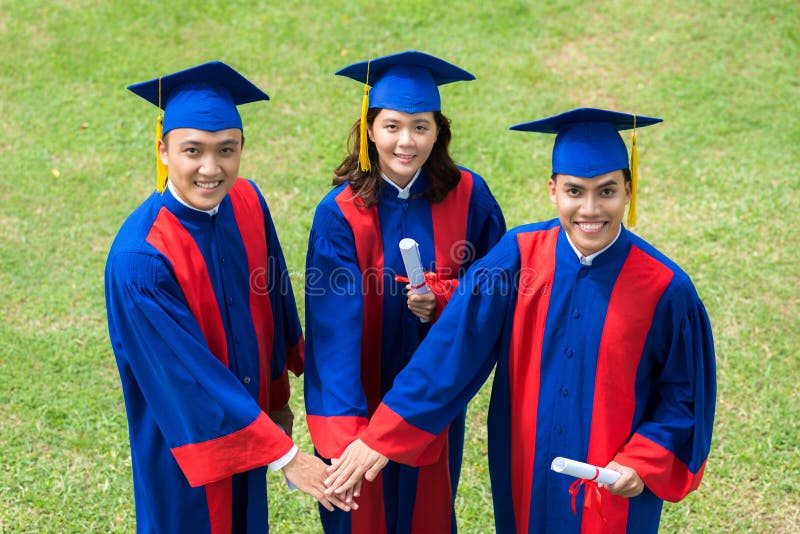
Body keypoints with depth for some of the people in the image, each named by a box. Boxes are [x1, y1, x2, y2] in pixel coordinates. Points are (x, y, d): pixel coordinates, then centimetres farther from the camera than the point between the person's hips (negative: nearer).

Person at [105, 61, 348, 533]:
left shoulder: (246, 202, -11)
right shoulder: (138, 260, -30)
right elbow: (190, 377, -28)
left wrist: (277, 399, 11)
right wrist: (286, 457, -26)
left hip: (246, 421, 6)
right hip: (186, 439, -6)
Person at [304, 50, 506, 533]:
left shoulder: (468, 197, -10)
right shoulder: (340, 213, -18)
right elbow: (335, 325, -22)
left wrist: (442, 298, -21)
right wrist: (346, 430, -31)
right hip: (362, 394, -2)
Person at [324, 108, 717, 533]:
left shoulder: (664, 288, -15)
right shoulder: (519, 256, -11)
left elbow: (684, 391, -4)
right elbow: (452, 348, -13)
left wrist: (643, 463, -17)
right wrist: (382, 436, -16)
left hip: (612, 489, -2)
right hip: (525, 479, 2)